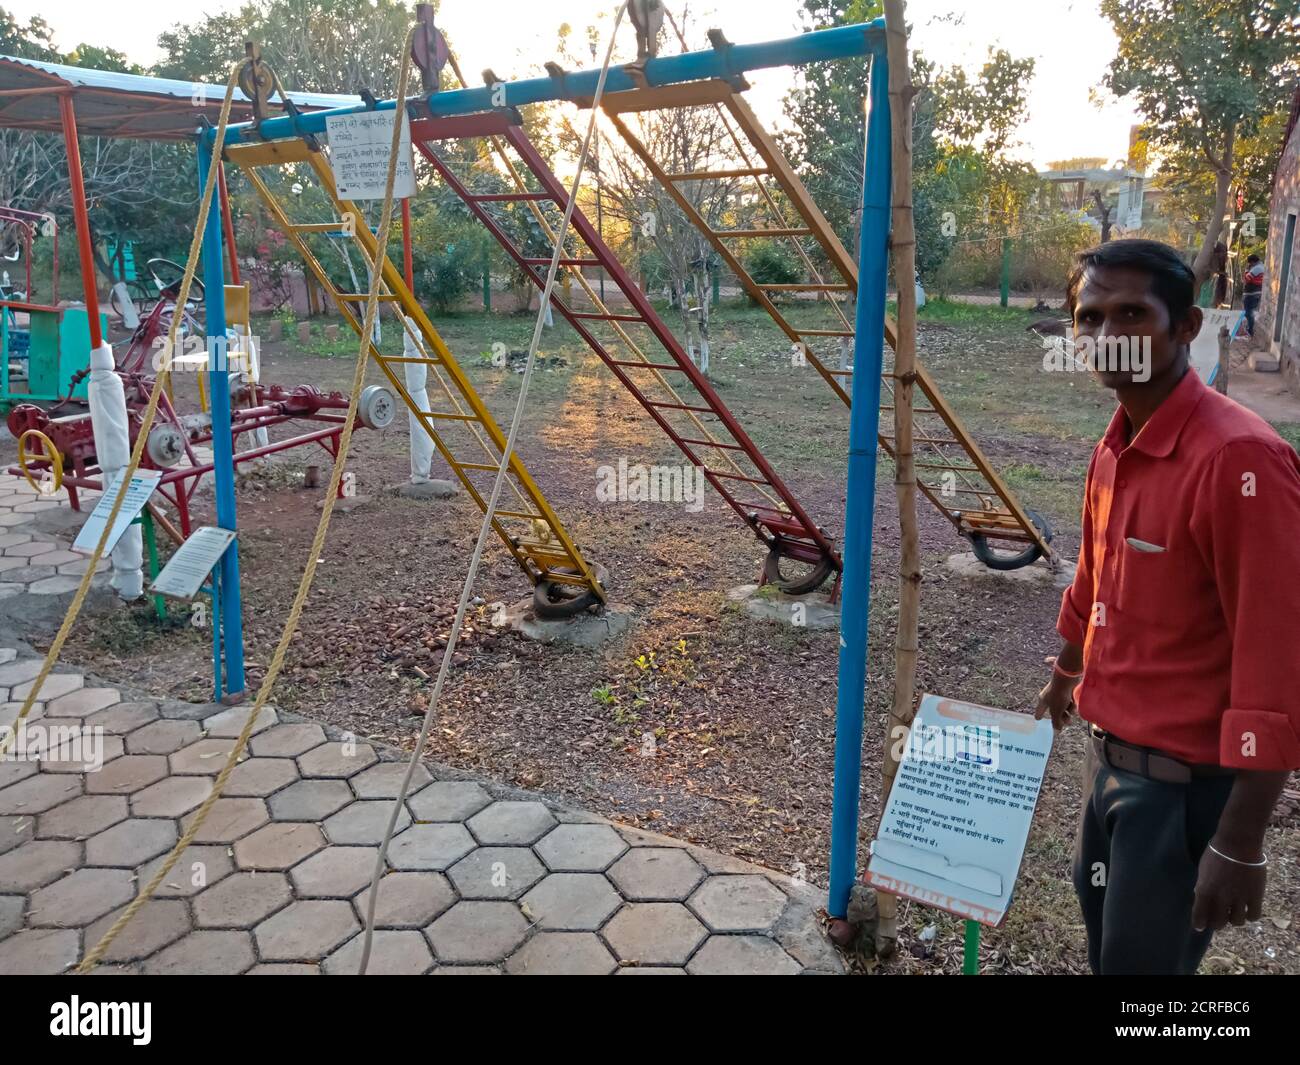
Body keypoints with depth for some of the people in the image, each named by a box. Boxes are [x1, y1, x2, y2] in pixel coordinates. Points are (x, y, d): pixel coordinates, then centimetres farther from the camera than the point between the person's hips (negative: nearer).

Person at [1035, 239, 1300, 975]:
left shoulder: (1240, 458, -24)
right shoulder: (1113, 450, 2)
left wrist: (1240, 844, -24)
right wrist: (1065, 678, 30)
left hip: (1185, 776, -7)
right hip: (1110, 750, 8)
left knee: (1143, 959, 11)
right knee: (1104, 917, 27)